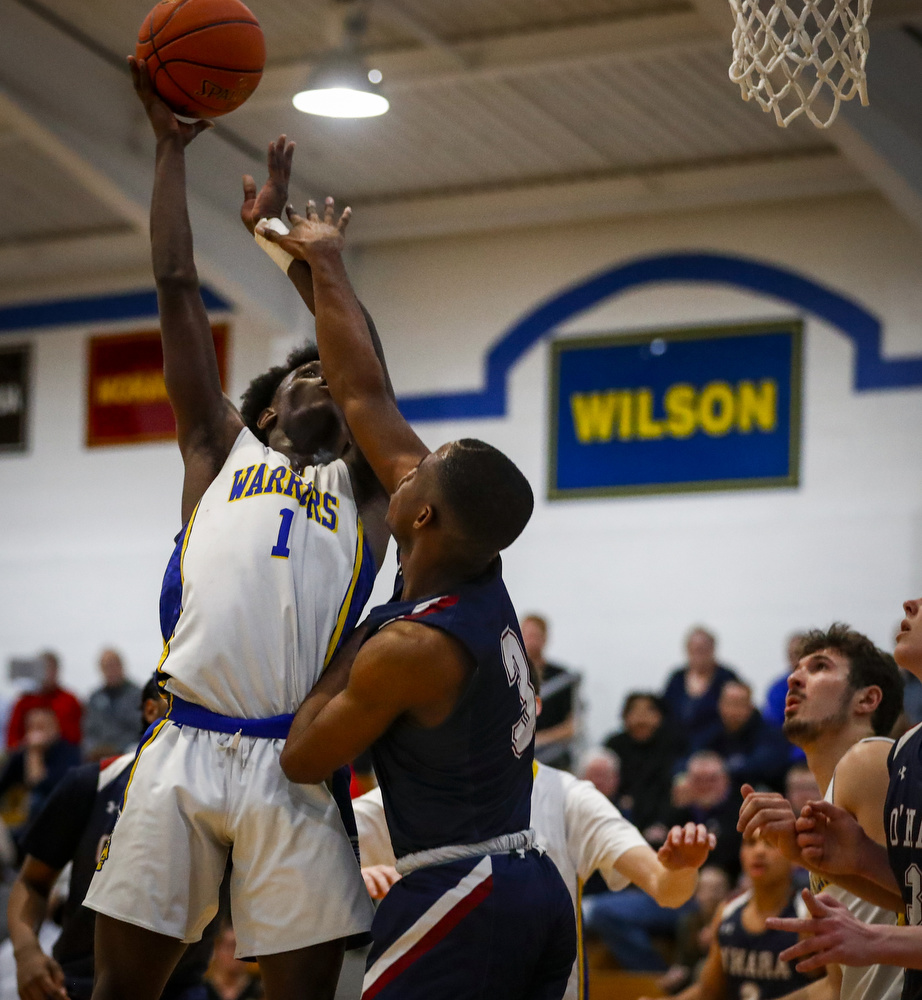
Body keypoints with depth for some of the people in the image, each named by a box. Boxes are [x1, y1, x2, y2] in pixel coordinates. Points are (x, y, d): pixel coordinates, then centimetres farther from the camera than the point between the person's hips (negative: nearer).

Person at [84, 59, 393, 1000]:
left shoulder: (360, 484, 22)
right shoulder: (220, 455, 23)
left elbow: (360, 349, 14)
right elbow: (176, 288, 22)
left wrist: (282, 234, 21)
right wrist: (171, 145, 23)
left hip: (293, 762, 0)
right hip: (180, 745, 0)